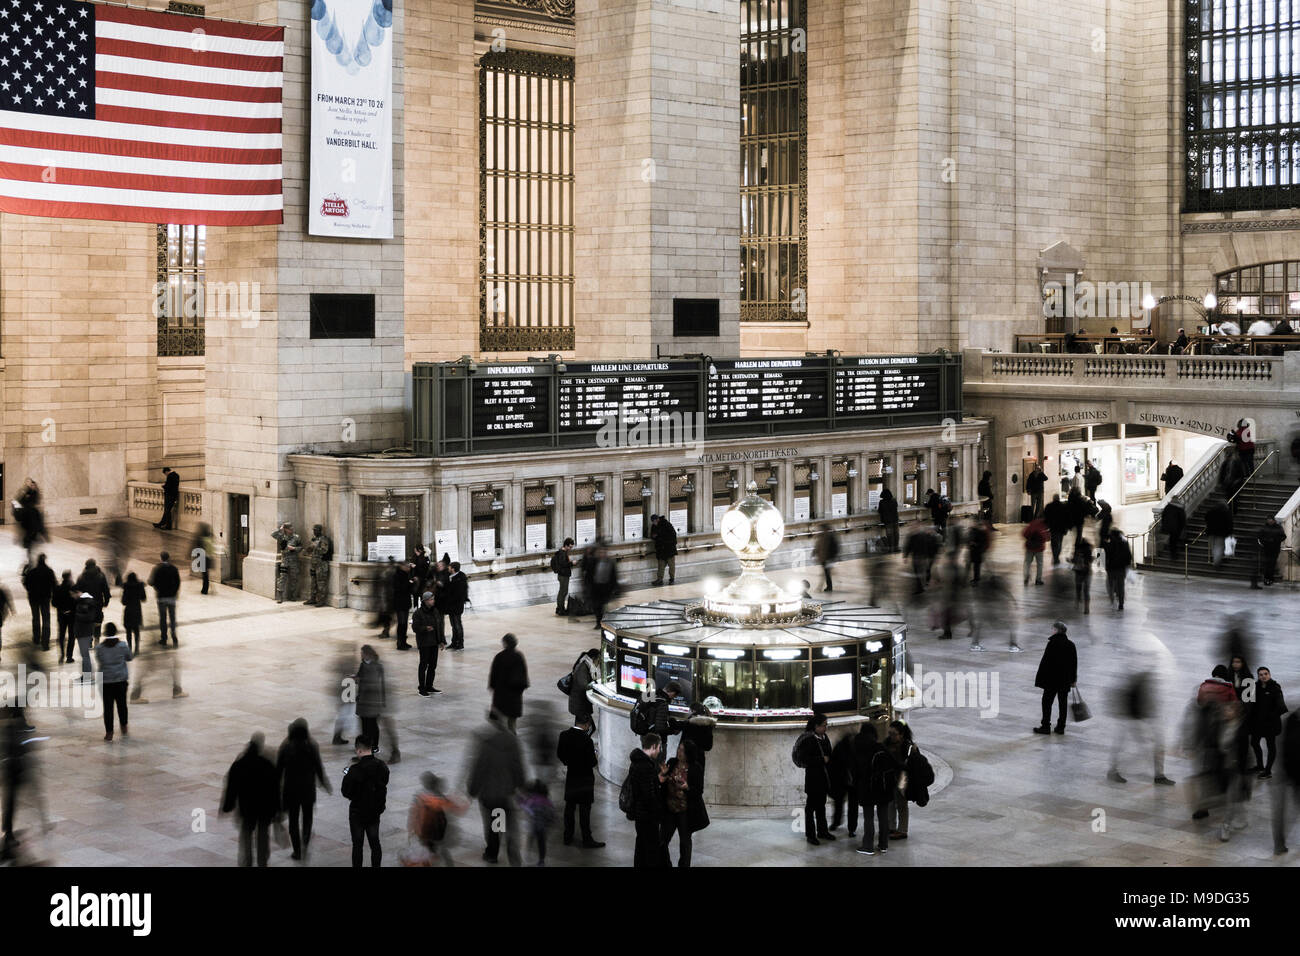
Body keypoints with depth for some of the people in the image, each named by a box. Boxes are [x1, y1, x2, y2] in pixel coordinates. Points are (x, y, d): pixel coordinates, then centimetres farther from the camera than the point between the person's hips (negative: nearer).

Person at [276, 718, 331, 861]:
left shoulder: (285, 747, -10)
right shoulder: (312, 746, -11)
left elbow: (278, 769, -5)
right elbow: (318, 767, -6)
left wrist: (276, 788, 7)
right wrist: (324, 783, 9)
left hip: (290, 789, 0)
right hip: (308, 788, 0)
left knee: (293, 819, 12)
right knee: (307, 817, 19)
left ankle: (297, 851, 13)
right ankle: (305, 843, -3)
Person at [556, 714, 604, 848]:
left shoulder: (564, 735, -5)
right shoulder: (586, 740, -24)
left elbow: (559, 754, 5)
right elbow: (592, 763, -20)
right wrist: (593, 754, -1)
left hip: (570, 777, 6)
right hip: (584, 779, -6)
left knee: (569, 807, 16)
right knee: (584, 809, 4)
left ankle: (568, 837, 24)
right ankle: (587, 840, 11)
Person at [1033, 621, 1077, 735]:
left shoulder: (1052, 644, -16)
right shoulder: (1071, 644, 4)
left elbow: (1045, 662, -15)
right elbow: (1074, 663, 10)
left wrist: (1040, 678, -9)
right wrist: (1073, 679, 19)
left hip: (1052, 679, -6)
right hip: (1065, 681, 6)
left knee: (1047, 702, 3)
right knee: (1063, 703, 11)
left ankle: (1046, 726, 4)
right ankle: (1061, 727, 14)